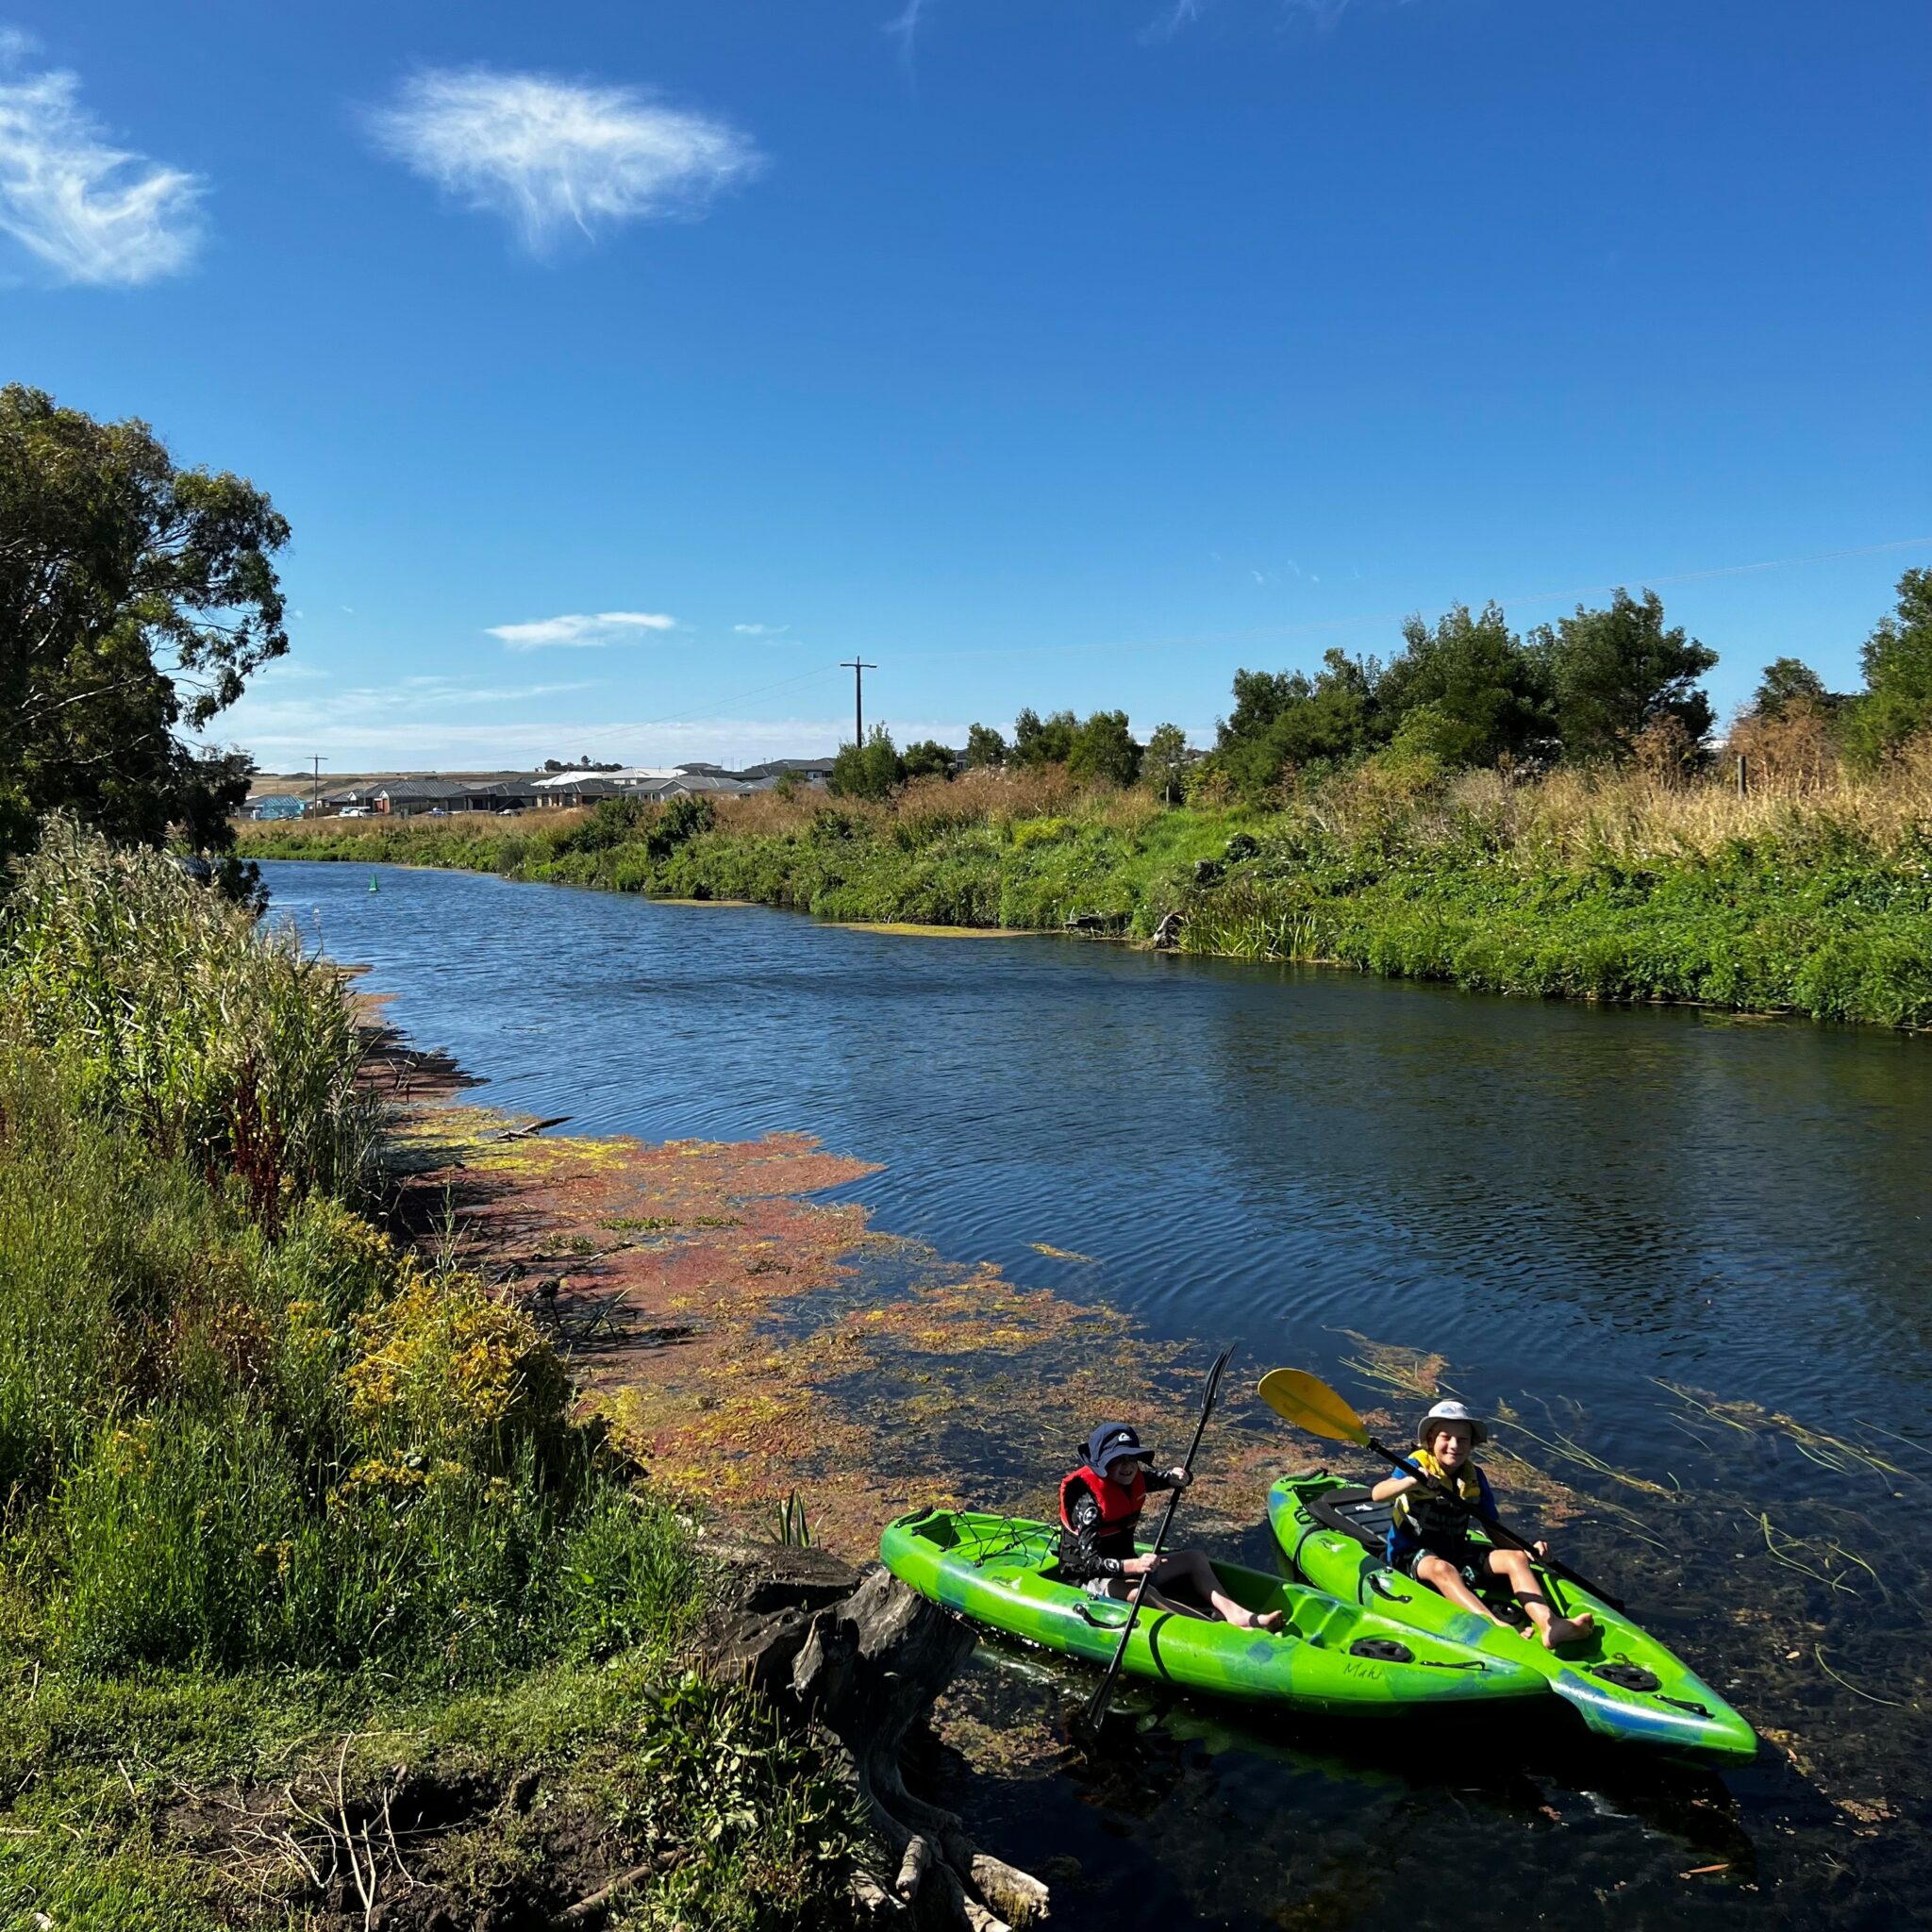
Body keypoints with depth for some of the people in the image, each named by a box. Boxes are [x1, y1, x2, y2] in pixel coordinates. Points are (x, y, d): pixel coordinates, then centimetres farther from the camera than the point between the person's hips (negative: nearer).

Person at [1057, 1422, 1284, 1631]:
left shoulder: (1134, 1480, -1)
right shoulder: (1088, 1499, -24)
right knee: (1142, 1593, -36)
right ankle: (1222, 1623, -39)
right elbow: (1089, 1562, -30)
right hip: (1087, 1579, -9)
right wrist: (1132, 1566, -44)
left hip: (1127, 1565, 9)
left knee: (1195, 1559, 0)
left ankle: (1231, 1610, -23)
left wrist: (1178, 1478, -11)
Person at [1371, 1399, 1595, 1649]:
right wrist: (1411, 1482, -51)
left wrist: (1528, 1549, -16)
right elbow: (1377, 1494, -31)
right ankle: (1498, 1628, -56)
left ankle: (1548, 1624, -34)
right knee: (1442, 1569, -38)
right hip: (1411, 1555, -6)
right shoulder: (1417, 1466, -13)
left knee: (1516, 1558, -14)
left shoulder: (1475, 1478, 4)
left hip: (1457, 1552, 6)